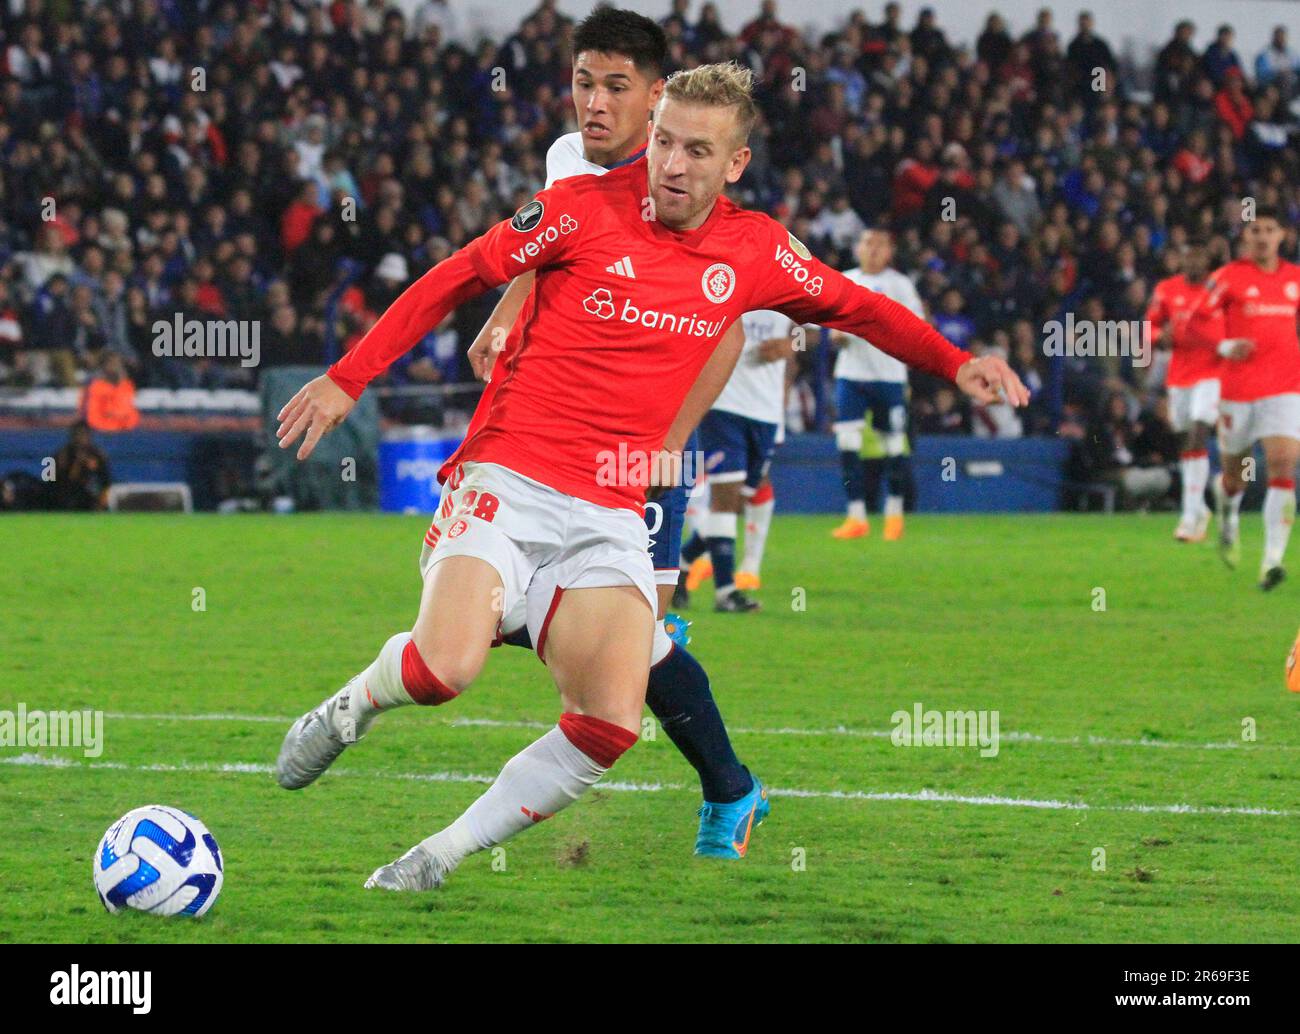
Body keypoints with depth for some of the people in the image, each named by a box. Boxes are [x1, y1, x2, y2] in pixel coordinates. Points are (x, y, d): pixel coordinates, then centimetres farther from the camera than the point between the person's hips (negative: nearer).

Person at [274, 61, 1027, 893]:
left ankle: (439, 857, -1)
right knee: (444, 667, -28)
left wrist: (955, 363, 12)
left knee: (612, 729, -19)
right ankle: (349, 709, 8)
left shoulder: (756, 251, 6)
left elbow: (854, 306, 24)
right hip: (508, 481, -3)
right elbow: (457, 280, 3)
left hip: (610, 519, 3)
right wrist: (348, 379, 1)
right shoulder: (585, 207, -4)